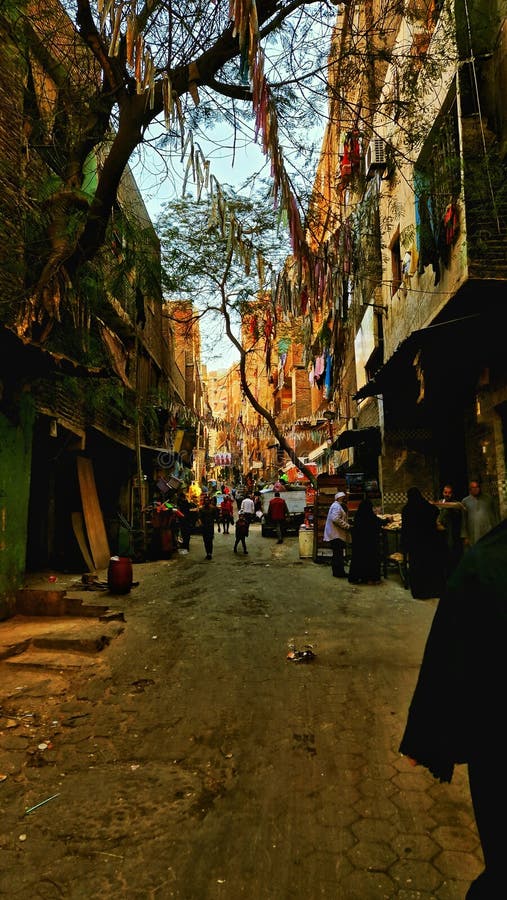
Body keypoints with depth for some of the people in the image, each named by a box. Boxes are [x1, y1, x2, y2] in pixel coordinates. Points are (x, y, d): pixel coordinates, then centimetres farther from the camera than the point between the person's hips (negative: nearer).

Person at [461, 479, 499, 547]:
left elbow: (494, 517, 12)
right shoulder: (465, 501, 7)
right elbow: (463, 520, 6)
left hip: (488, 534, 1)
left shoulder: (488, 499, 9)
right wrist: (465, 537, 1)